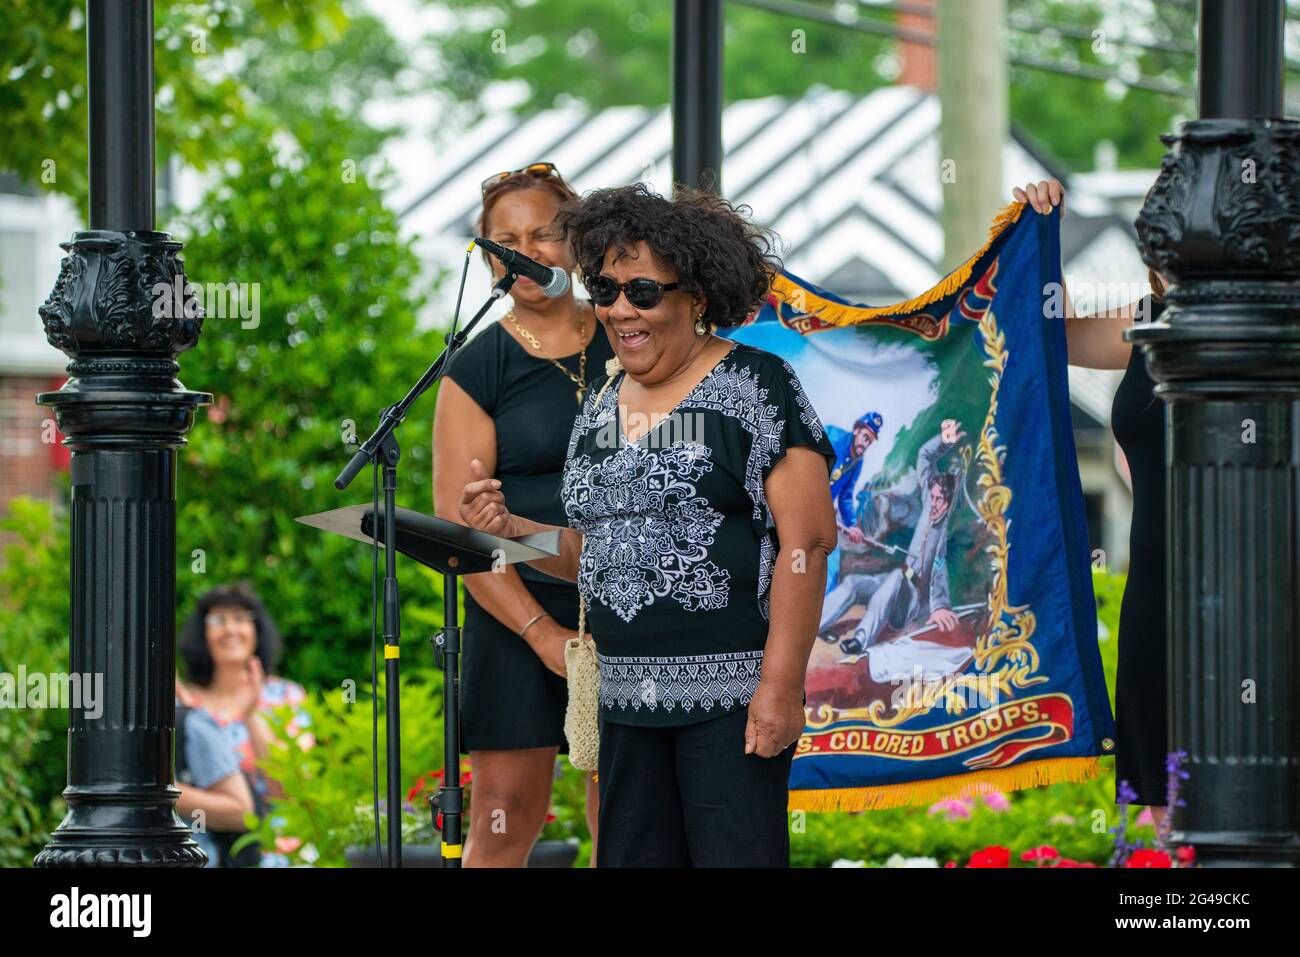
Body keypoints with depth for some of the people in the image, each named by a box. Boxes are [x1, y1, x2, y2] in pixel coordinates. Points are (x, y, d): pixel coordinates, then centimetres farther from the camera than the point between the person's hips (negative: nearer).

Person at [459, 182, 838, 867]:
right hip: (627, 700, 7)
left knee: (735, 858, -8)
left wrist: (781, 684, -19)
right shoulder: (603, 405, 15)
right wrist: (509, 529, 3)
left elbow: (806, 539, -13)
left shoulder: (754, 386, -6)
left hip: (729, 699, -7)